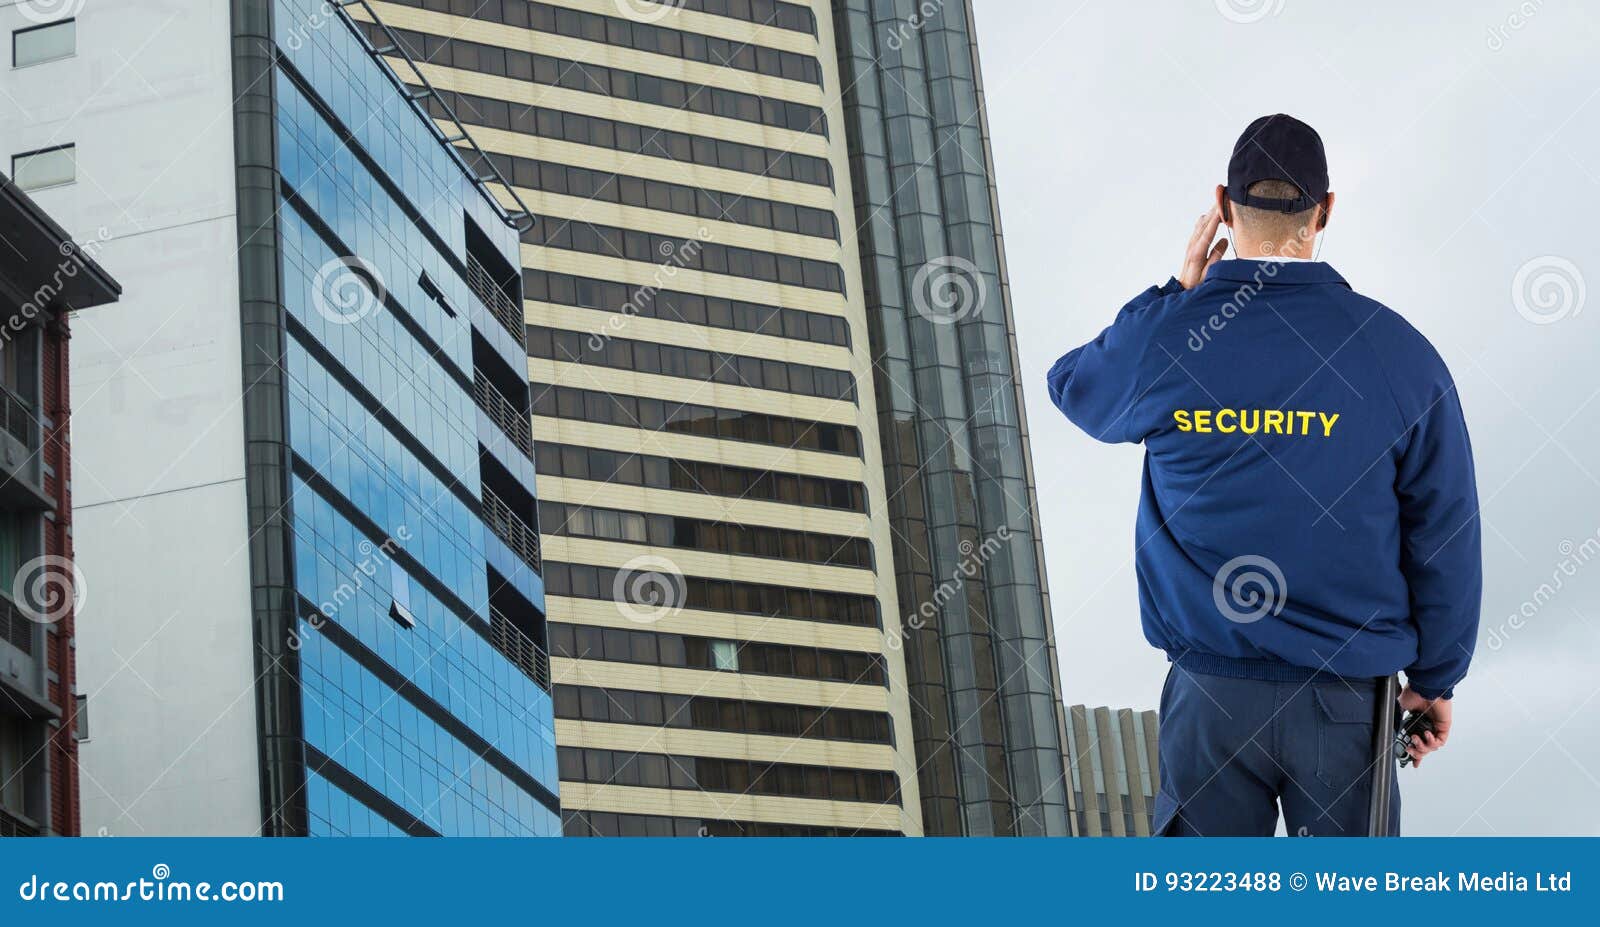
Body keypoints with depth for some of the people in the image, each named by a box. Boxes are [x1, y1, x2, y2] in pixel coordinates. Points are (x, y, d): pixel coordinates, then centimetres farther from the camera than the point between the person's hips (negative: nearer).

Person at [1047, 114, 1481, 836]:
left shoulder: (1162, 336, -7)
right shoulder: (1399, 352, -6)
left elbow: (1073, 386, 18)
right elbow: (1445, 538, 0)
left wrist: (1177, 294, 18)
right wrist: (1434, 680, 11)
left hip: (1210, 691, 0)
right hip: (1349, 695, 0)